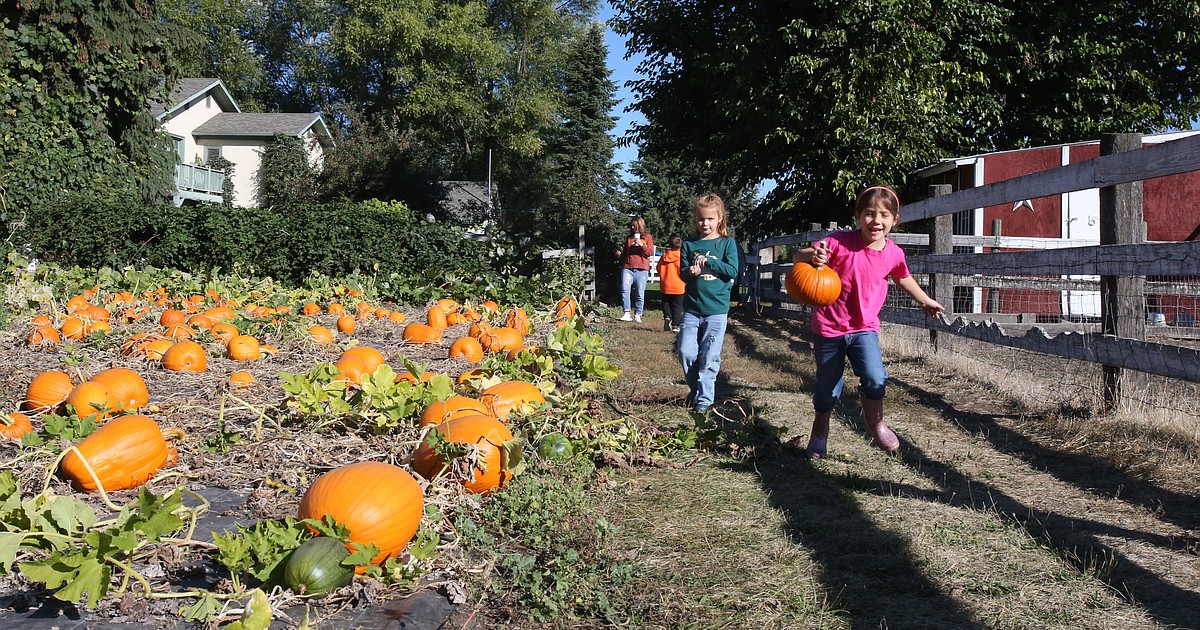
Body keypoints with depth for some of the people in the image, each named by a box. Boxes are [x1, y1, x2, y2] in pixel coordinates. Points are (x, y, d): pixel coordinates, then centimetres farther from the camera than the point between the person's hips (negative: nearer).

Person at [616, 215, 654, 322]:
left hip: (642, 270, -2)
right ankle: (627, 313, -13)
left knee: (640, 293, -1)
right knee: (625, 289, -16)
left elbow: (650, 252, 0)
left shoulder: (647, 237, 10)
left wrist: (641, 245, -12)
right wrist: (620, 254, 6)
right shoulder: (629, 238, 19)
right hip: (627, 268, 2)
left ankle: (637, 315, 6)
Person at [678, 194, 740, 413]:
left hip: (717, 310, -2)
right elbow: (682, 272, 4)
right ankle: (695, 389, 20)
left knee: (709, 357, -2)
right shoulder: (689, 244, 8)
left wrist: (708, 262, -17)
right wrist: (690, 272, -18)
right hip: (692, 308, 2)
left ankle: (705, 398, 9)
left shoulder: (727, 243, 1)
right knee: (685, 351, -3)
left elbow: (733, 271, -9)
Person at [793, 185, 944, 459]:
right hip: (828, 327, -2)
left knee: (875, 379, -20)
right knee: (827, 388, 10)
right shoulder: (839, 242, -15)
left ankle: (875, 422, 11)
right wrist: (811, 256, -37)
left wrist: (925, 301, 32)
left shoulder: (893, 254, -4)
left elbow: (904, 278, 19)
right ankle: (820, 429, 40)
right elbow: (798, 257, -13)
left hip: (864, 328, 2)